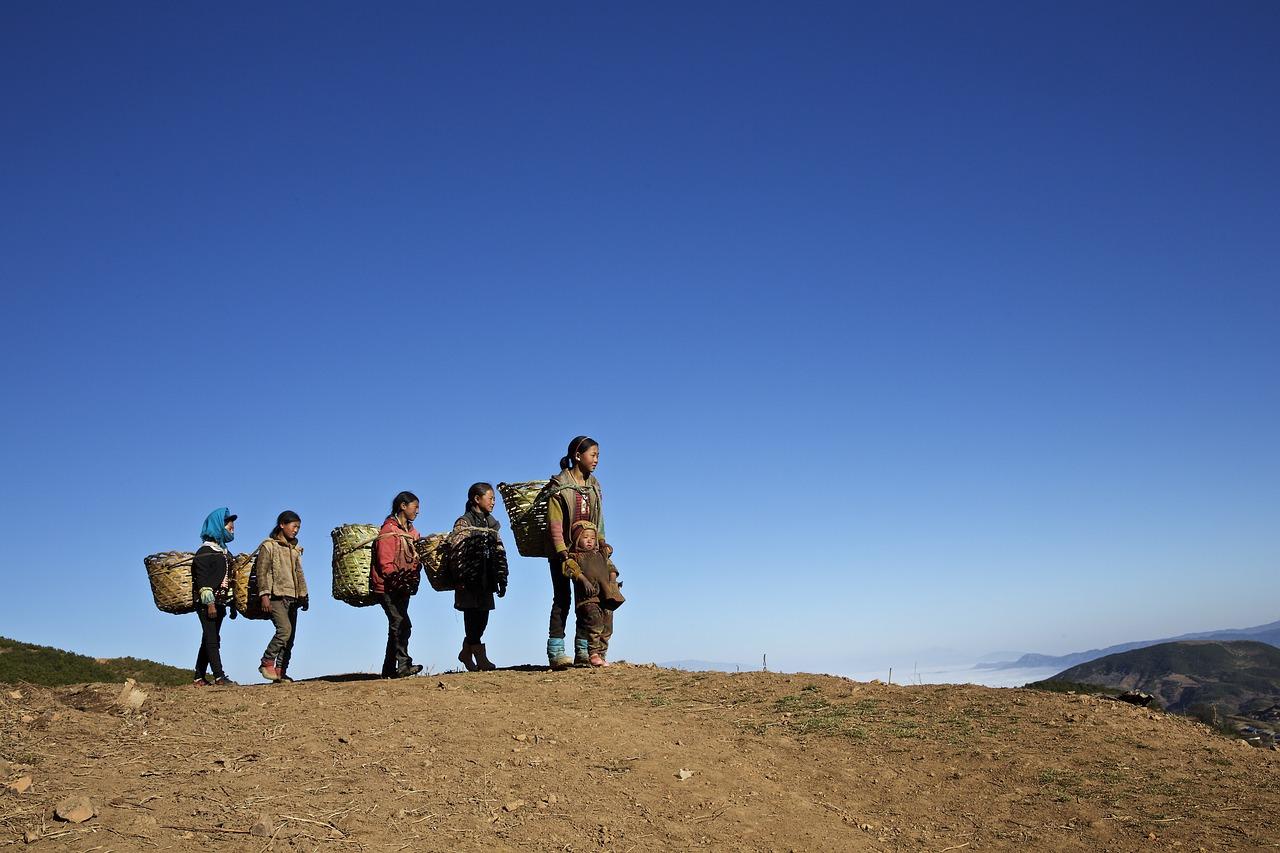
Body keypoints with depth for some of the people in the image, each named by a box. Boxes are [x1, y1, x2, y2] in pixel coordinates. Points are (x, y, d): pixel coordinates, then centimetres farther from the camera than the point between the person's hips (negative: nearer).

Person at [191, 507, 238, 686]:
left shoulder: (224, 552, 18)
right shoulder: (205, 552, -8)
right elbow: (202, 580, -15)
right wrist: (209, 603, -21)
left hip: (218, 602, 9)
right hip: (207, 603, -9)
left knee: (210, 640, 10)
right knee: (212, 639, -10)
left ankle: (199, 678, 15)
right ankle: (219, 677, -13)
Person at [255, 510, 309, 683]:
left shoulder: (295, 549, 20)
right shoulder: (268, 546, 0)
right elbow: (262, 572, -7)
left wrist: (303, 595, 17)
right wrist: (264, 595, -15)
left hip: (292, 598, 7)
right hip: (276, 596, -7)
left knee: (290, 636, 2)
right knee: (284, 630, -21)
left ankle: (280, 672, 6)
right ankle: (267, 663, -7)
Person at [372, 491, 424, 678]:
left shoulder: (411, 531, 15)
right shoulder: (389, 530, -11)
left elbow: (414, 557, 16)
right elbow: (385, 563, -16)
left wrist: (413, 576, -1)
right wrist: (397, 579, -25)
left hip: (403, 587, 8)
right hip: (388, 587, -8)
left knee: (397, 627, 11)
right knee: (402, 625, -16)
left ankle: (389, 670, 17)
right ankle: (403, 665, -17)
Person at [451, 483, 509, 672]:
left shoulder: (492, 523, 17)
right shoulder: (464, 522, -4)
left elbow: (500, 555, 17)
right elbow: (456, 549, -14)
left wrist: (501, 579, 13)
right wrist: (462, 579, -20)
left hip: (486, 581, 7)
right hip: (470, 581, -7)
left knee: (481, 620, 9)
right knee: (473, 620, -4)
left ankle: (466, 652, 24)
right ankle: (481, 659, -1)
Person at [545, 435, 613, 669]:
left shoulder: (593, 485, 12)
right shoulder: (560, 485, -7)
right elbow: (554, 522, -13)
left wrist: (602, 543, 1)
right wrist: (562, 551, -22)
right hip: (563, 551, -6)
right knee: (562, 599, -5)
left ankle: (582, 652, 10)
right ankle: (556, 652, -1)